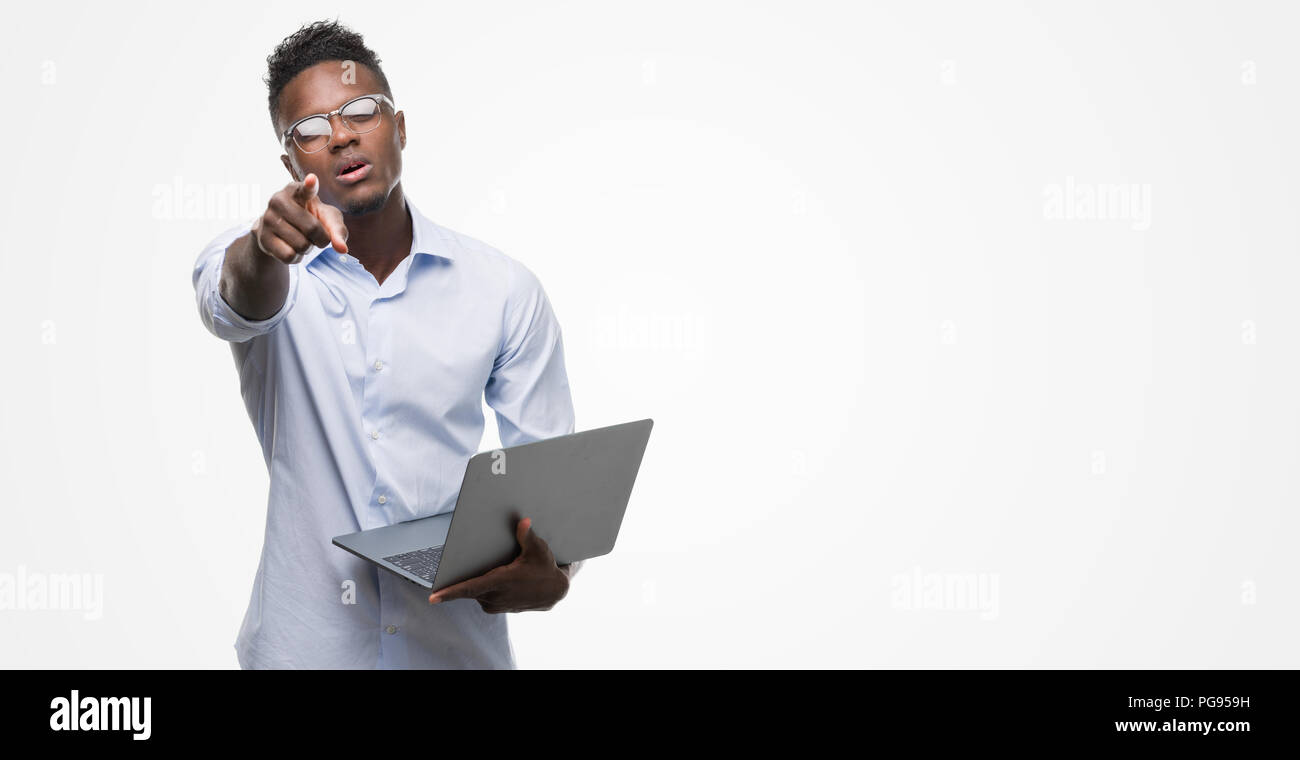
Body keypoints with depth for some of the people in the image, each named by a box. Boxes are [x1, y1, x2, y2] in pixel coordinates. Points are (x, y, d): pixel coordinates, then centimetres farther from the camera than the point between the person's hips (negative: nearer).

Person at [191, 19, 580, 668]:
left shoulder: (506, 291, -3)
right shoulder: (250, 260, -4)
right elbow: (233, 301, -27)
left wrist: (551, 573, -22)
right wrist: (266, 247, -49)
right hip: (303, 644, 0)